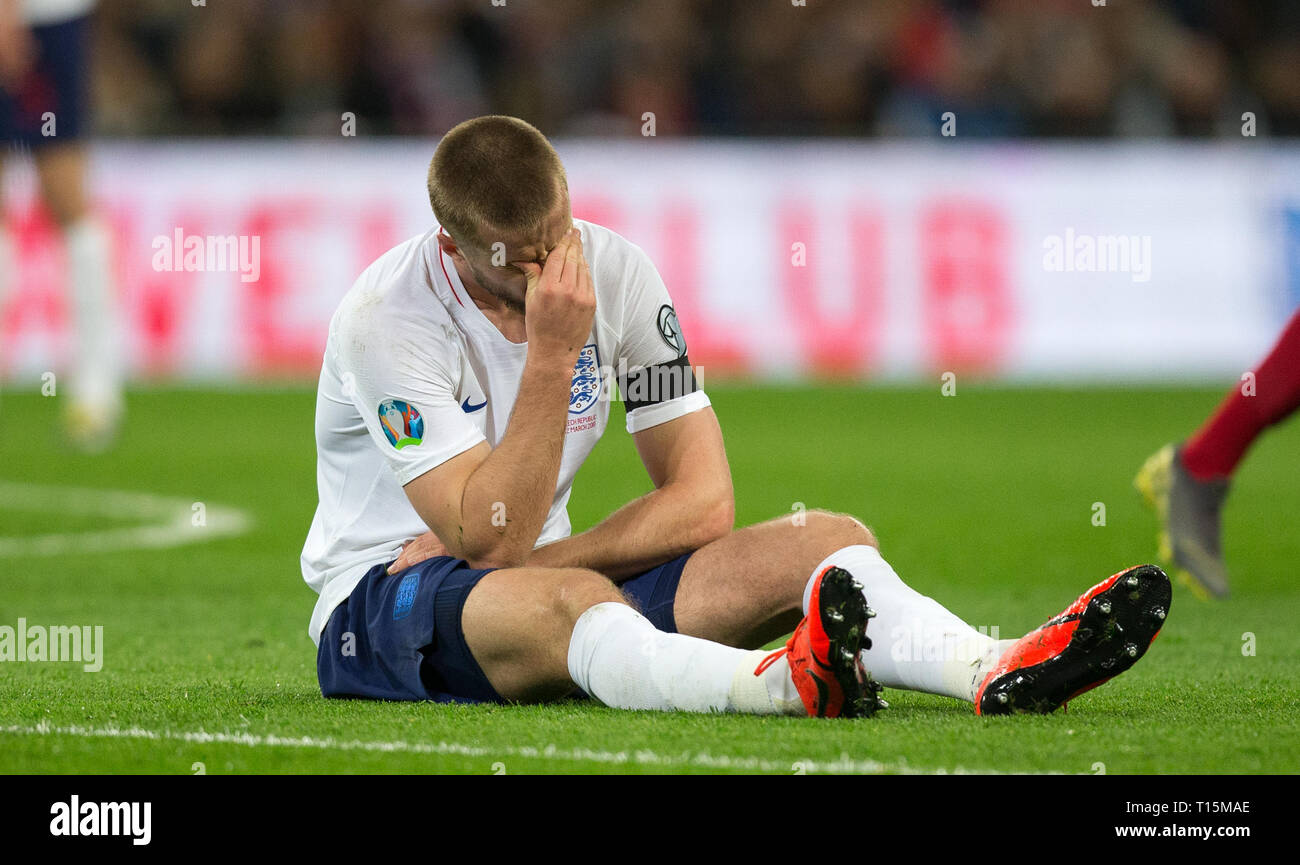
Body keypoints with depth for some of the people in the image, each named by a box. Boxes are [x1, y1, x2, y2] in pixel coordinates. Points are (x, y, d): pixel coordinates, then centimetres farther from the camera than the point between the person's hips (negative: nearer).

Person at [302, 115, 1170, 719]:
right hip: (377, 605, -6)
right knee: (567, 598, -41)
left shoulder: (612, 269, -3)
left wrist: (543, 554, -15)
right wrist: (551, 357, -29)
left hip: (537, 576, 6)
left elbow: (702, 501, -3)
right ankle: (779, 684, -72)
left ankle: (997, 672, -44)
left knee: (823, 541, -14)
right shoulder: (389, 320, -19)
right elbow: (490, 539, -26)